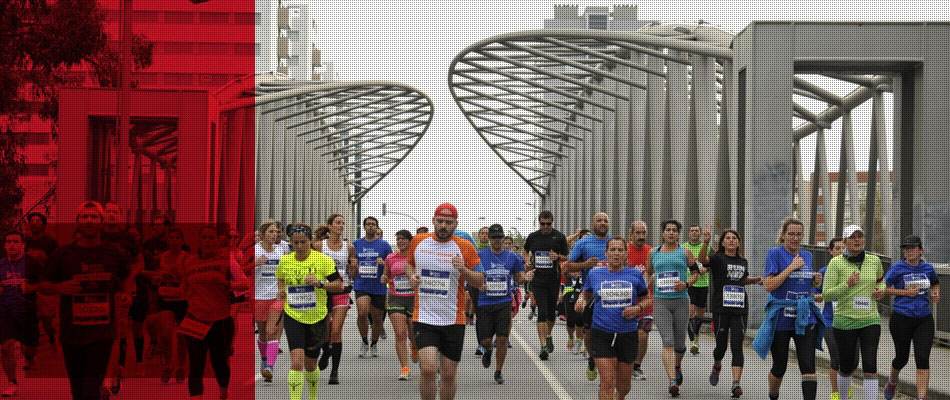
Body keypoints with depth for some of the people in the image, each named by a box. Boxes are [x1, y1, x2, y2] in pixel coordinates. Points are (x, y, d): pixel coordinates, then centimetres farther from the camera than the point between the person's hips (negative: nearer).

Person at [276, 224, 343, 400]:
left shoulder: (323, 260, -9)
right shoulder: (285, 261, -1)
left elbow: (340, 286, -8)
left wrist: (320, 283, -23)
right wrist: (281, 290, -1)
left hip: (317, 318, 0)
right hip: (293, 317, 0)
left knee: (310, 364, 14)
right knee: (297, 361, -18)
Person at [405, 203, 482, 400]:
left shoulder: (465, 247, -1)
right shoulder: (418, 241, 3)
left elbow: (479, 281, 2)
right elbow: (409, 263, 22)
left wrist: (463, 269, -17)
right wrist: (411, 276, 0)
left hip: (454, 319, 0)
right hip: (424, 317, 0)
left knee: (448, 375, 6)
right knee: (428, 369, -16)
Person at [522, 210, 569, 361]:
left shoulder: (559, 237, 1)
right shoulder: (532, 237, 6)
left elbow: (567, 257, 6)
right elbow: (526, 251, 24)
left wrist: (558, 256, -15)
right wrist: (527, 261, 4)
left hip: (554, 279, 0)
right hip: (537, 279, 0)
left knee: (551, 312, 10)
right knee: (542, 312, -9)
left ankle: (548, 336, 38)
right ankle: (544, 345, -12)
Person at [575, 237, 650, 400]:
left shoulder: (635, 275, 2)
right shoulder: (594, 274, 3)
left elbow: (647, 299, 12)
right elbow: (586, 293, 19)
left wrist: (638, 308, -9)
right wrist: (581, 301, -4)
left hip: (628, 334, 1)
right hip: (601, 334, -1)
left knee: (623, 385, 13)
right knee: (607, 382, -12)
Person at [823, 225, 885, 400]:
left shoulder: (874, 260, 2)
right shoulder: (836, 263, -8)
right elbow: (827, 295, -10)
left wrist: (881, 290, 1)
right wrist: (847, 285, -25)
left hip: (870, 320, 2)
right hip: (845, 321, -1)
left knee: (870, 366, -13)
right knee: (847, 368, 9)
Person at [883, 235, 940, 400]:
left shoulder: (927, 267, 6)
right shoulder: (897, 268, -6)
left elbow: (935, 284, 26)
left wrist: (935, 293, 4)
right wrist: (905, 292, -15)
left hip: (924, 320, 2)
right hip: (902, 319, -2)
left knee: (923, 359, -11)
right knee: (902, 358, 11)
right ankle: (892, 382, 43)